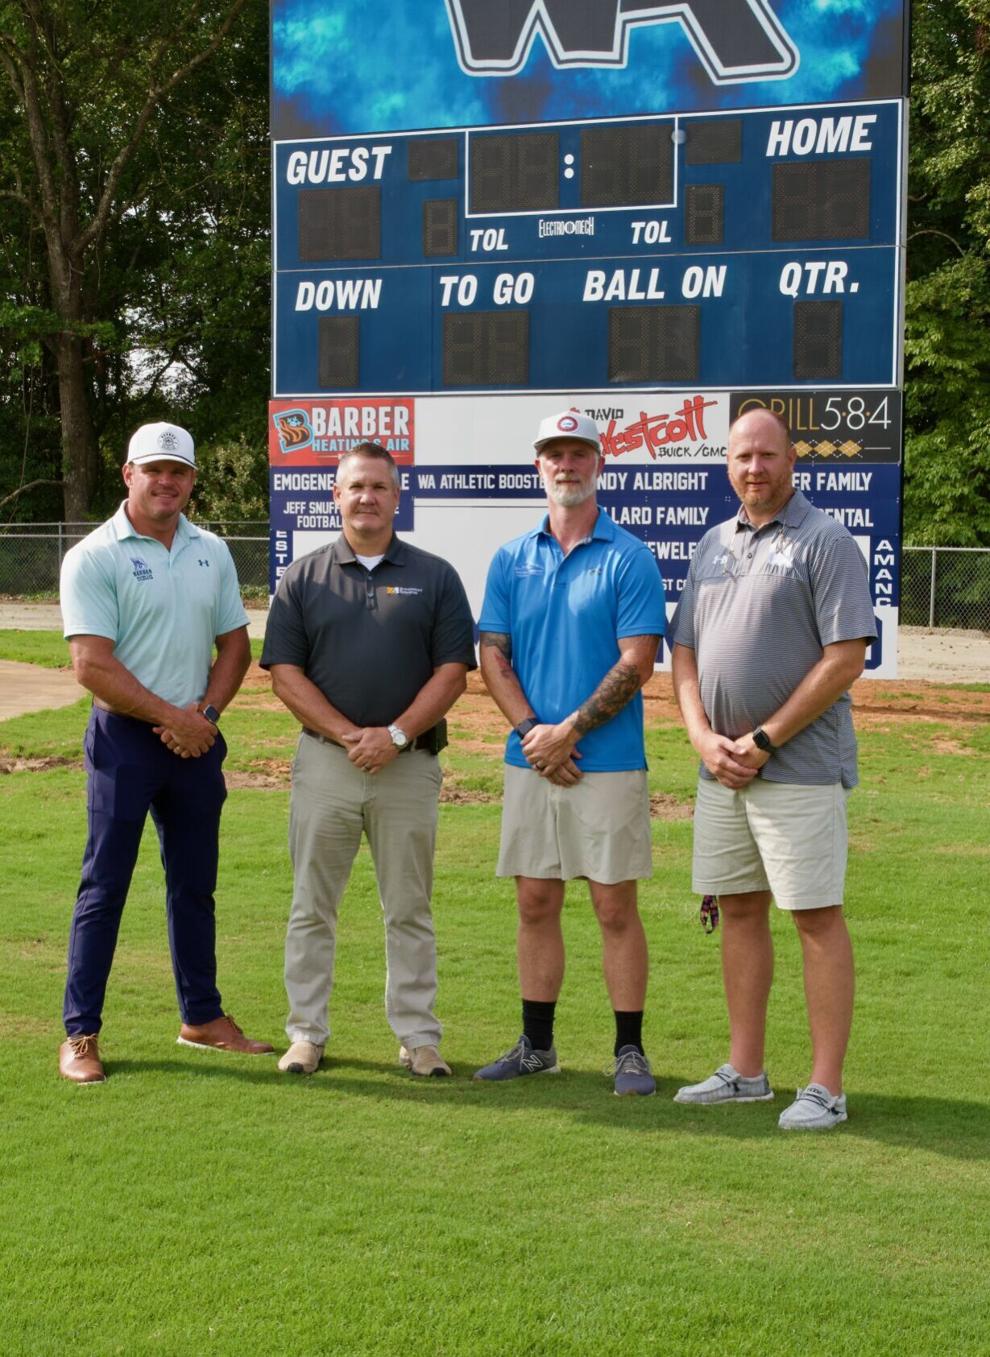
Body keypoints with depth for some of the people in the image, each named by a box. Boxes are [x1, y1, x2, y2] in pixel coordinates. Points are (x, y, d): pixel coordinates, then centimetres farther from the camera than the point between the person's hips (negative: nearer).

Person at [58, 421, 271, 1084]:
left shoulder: (212, 552, 10)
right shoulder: (94, 557, -8)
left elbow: (234, 645, 12)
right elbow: (94, 666, -15)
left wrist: (204, 713, -5)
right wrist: (171, 718, -15)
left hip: (197, 738, 5)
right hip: (125, 738, -5)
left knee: (195, 885, 13)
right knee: (105, 887, -3)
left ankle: (202, 1016, 24)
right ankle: (80, 1033, 4)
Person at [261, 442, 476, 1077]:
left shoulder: (435, 576, 5)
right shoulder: (303, 578, 6)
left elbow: (453, 671, 0)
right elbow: (285, 673, 0)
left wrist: (395, 734, -12)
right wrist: (349, 734, -11)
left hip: (410, 764, 0)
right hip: (325, 761, 1)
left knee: (410, 911, 6)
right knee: (313, 907, 5)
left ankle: (419, 1035, 14)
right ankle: (307, 1033, 14)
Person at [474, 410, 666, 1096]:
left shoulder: (630, 558, -3)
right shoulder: (511, 559, 10)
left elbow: (636, 663, -9)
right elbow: (493, 655, 6)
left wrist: (570, 730, -14)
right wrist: (534, 732, -8)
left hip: (609, 762, -4)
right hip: (529, 761, 4)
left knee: (616, 907, -1)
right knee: (536, 904, 9)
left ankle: (630, 1050, 7)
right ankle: (536, 1044, 19)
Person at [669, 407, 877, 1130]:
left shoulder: (827, 542, -6)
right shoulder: (715, 544, 15)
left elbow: (846, 659, -14)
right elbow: (684, 651, 15)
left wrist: (763, 742, -14)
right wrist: (705, 738, -2)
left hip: (799, 766, -7)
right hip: (721, 767, 7)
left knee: (818, 916, -4)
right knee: (739, 910, 12)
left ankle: (826, 1088, 0)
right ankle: (745, 1071, 22)